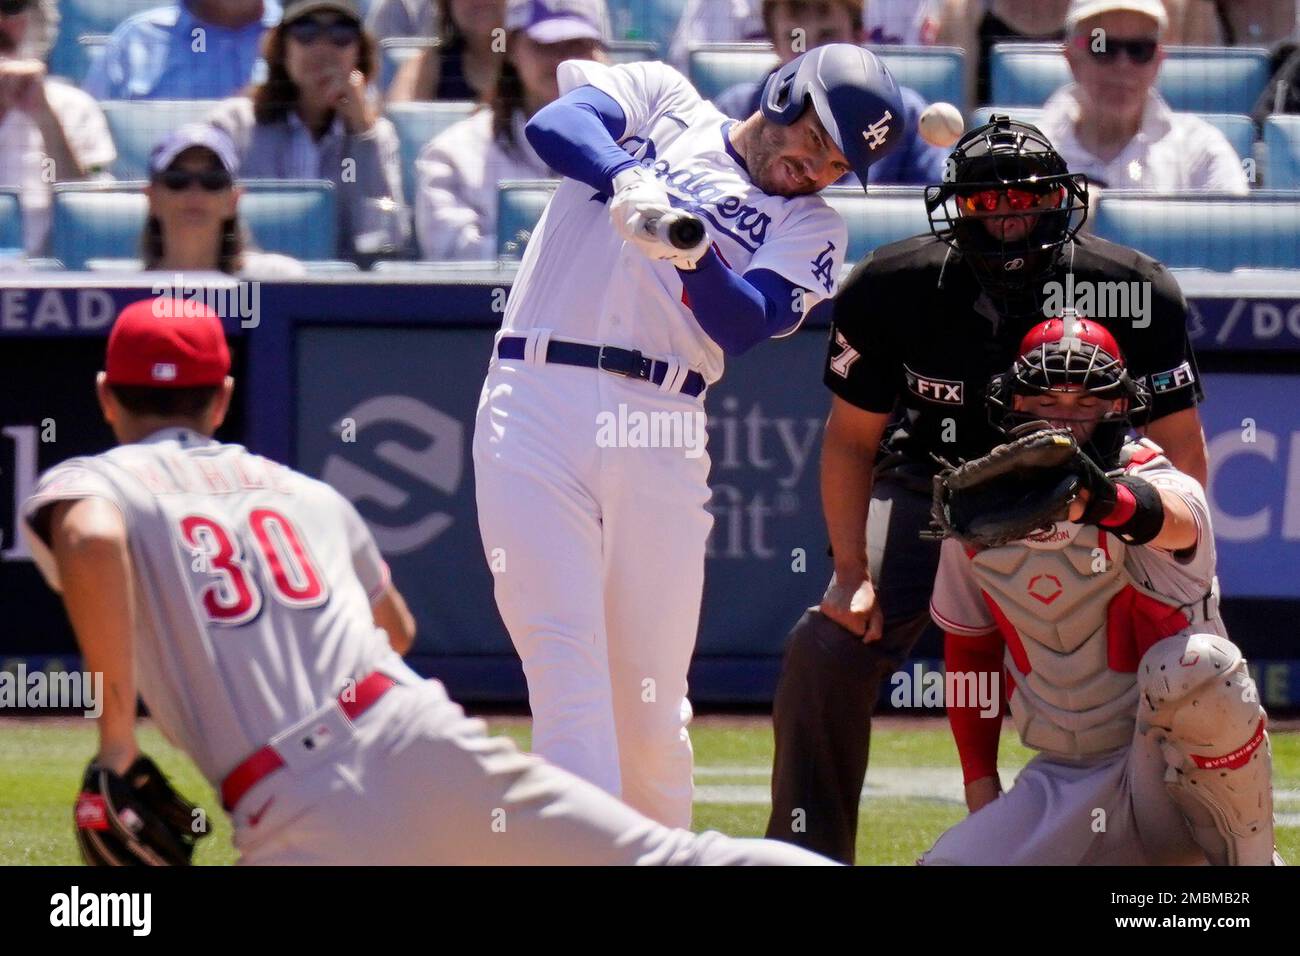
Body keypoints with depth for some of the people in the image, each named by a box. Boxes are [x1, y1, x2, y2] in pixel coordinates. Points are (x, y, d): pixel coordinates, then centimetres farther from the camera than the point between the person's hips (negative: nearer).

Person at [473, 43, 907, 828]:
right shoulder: (662, 101, 15)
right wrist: (632, 180, -24)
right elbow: (555, 123, -5)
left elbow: (744, 325, -3)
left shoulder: (811, 228, 16)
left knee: (652, 699, 2)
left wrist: (689, 247, -22)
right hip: (536, 406, -2)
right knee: (567, 673, -12)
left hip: (661, 435, 2)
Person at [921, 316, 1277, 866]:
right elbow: (968, 647, 16)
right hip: (1061, 788, 4)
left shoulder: (1156, 482, -14)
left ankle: (1249, 859, -15)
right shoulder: (975, 516, 2)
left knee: (1193, 664, -36)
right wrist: (980, 782, 12)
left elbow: (1169, 517, -41)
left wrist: (1102, 499, -64)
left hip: (1177, 777, -4)